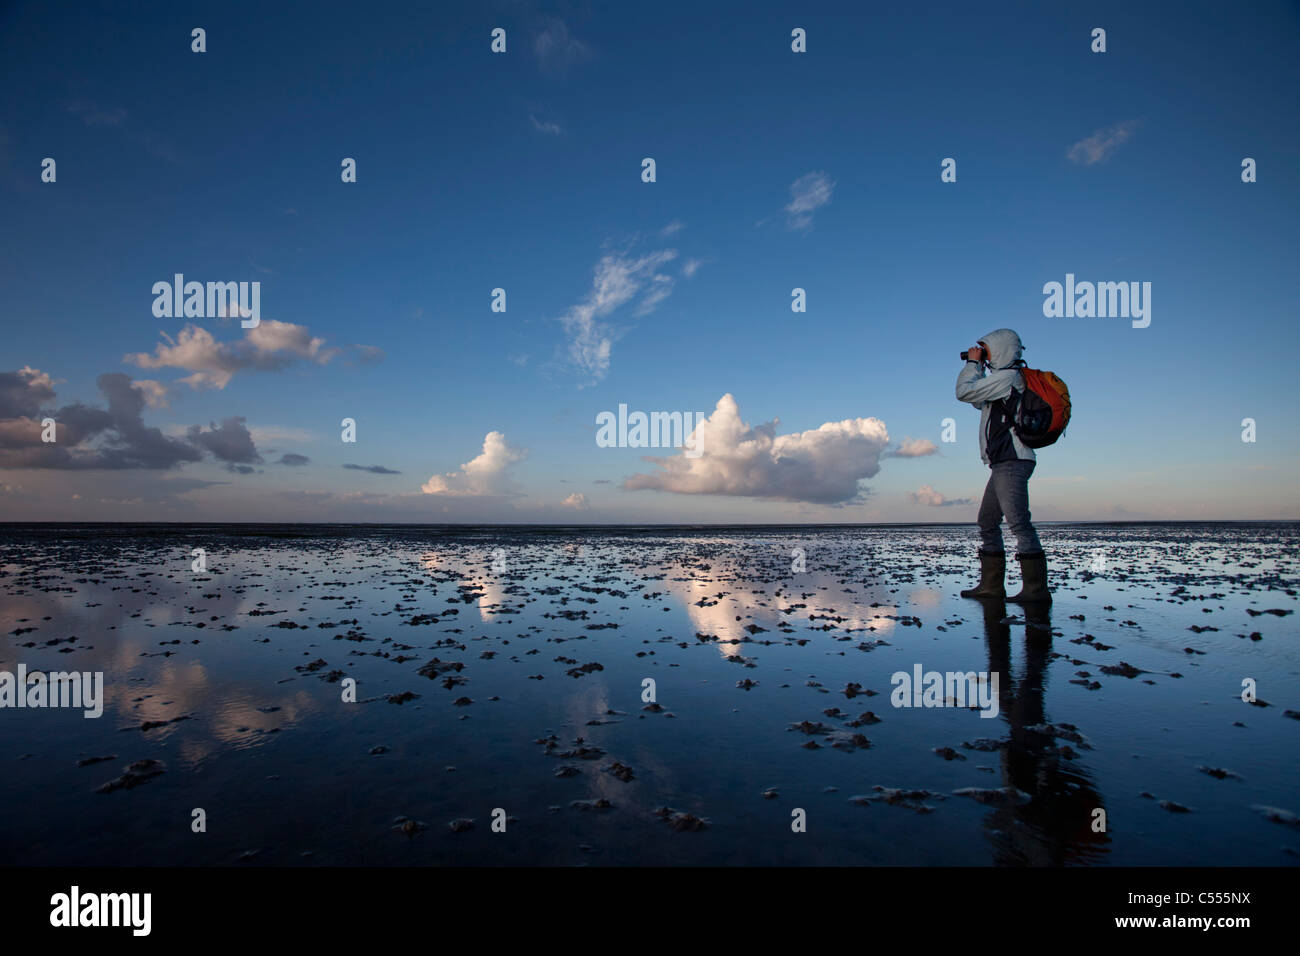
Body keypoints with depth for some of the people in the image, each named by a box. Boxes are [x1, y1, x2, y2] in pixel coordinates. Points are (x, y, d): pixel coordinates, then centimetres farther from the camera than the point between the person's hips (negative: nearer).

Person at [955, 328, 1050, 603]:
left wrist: (973, 363, 3)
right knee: (987, 523, 11)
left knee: (1018, 522, -14)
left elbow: (964, 392, -12)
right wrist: (975, 366, 23)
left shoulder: (1007, 376, -8)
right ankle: (991, 584, 14)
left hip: (1012, 460, -11)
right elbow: (978, 401, 33)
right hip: (1004, 464, 11)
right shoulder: (1006, 379, 22)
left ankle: (1036, 588, -13)